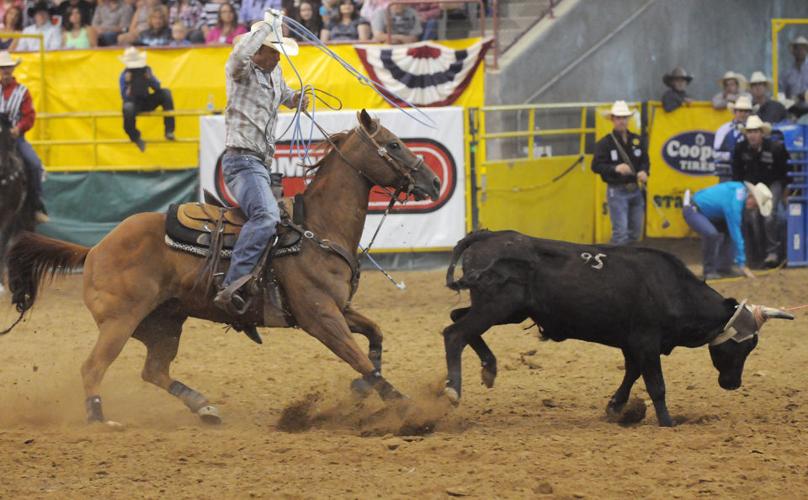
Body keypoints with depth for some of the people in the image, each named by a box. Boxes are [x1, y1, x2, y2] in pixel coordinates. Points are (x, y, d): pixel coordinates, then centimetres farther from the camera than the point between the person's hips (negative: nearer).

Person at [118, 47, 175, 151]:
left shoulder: (146, 70, -1)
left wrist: (150, 79, -18)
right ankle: (135, 137, -12)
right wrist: (127, 83, -31)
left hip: (147, 102, 4)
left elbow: (158, 88, 0)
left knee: (165, 93, -16)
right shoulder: (124, 75, -12)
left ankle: (169, 131, -19)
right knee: (128, 108, -40)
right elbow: (125, 97, -17)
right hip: (133, 103, -4)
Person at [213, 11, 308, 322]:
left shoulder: (274, 74, 17)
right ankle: (231, 285, -42)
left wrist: (296, 99, 14)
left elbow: (284, 94, 39)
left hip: (261, 164, 10)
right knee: (266, 215, -32)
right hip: (241, 160, -10)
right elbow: (241, 52, -34)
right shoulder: (241, 71, -8)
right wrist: (270, 24, -23)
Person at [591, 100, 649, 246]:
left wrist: (644, 172, -10)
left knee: (635, 232, 10)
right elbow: (596, 166, -11)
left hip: (636, 190, 6)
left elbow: (645, 161, 13)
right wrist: (615, 169, -26)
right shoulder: (605, 143, -7)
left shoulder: (636, 140, 8)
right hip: (617, 192, -6)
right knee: (620, 232, -11)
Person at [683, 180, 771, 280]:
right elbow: (736, 236, -29)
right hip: (693, 211, -10)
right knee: (712, 234, -31)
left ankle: (723, 268, 8)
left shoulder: (742, 189, -4)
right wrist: (742, 265, -26)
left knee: (729, 231, 7)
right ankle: (709, 271, -16)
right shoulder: (734, 204, -30)